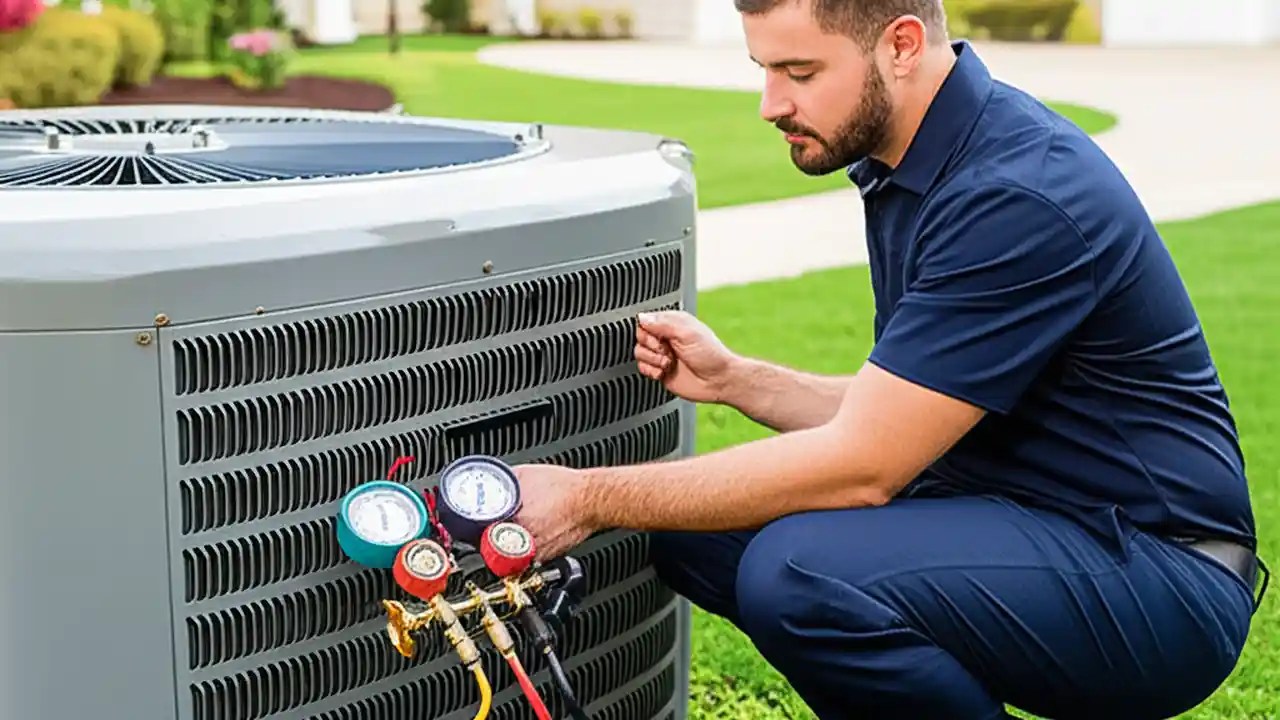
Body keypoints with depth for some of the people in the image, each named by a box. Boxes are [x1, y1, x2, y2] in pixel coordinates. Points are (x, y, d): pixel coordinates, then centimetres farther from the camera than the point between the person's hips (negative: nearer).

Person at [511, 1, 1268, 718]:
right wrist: (736, 379, 1)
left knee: (802, 575, -30)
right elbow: (900, 418, 15)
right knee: (696, 530, 2)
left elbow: (862, 465, -24)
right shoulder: (907, 165, 7)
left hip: (1161, 577, -9)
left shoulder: (1019, 195, -23)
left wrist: (592, 498, -19)